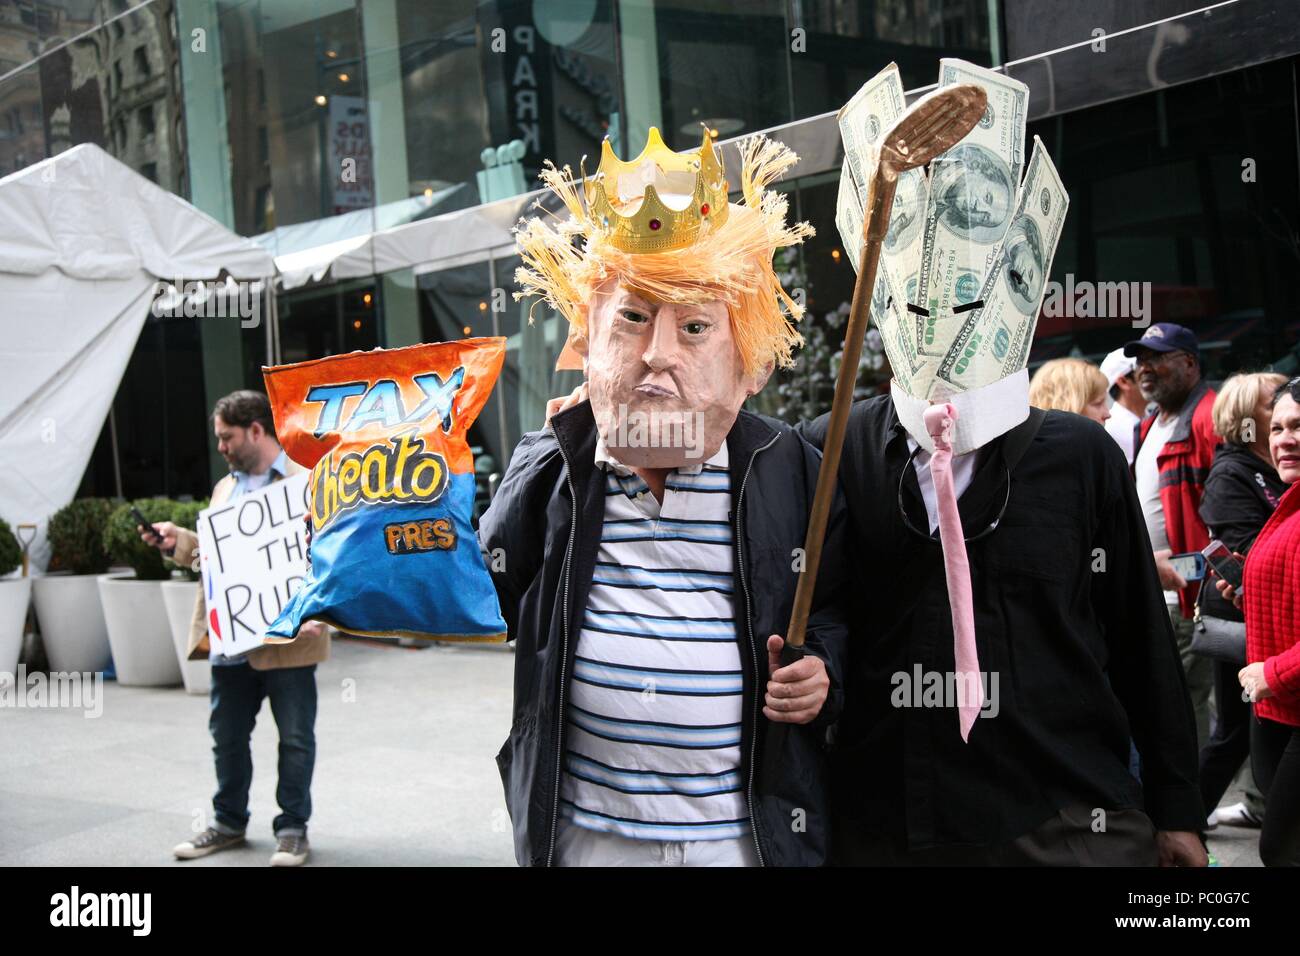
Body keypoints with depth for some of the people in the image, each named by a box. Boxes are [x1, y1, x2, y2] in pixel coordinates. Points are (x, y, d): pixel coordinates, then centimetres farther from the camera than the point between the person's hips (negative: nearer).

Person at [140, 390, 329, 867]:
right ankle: (229, 822, 31)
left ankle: (292, 827, 18)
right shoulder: (225, 487, 17)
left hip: (286, 639, -6)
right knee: (227, 736, 15)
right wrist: (179, 540, 6)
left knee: (295, 738, 5)